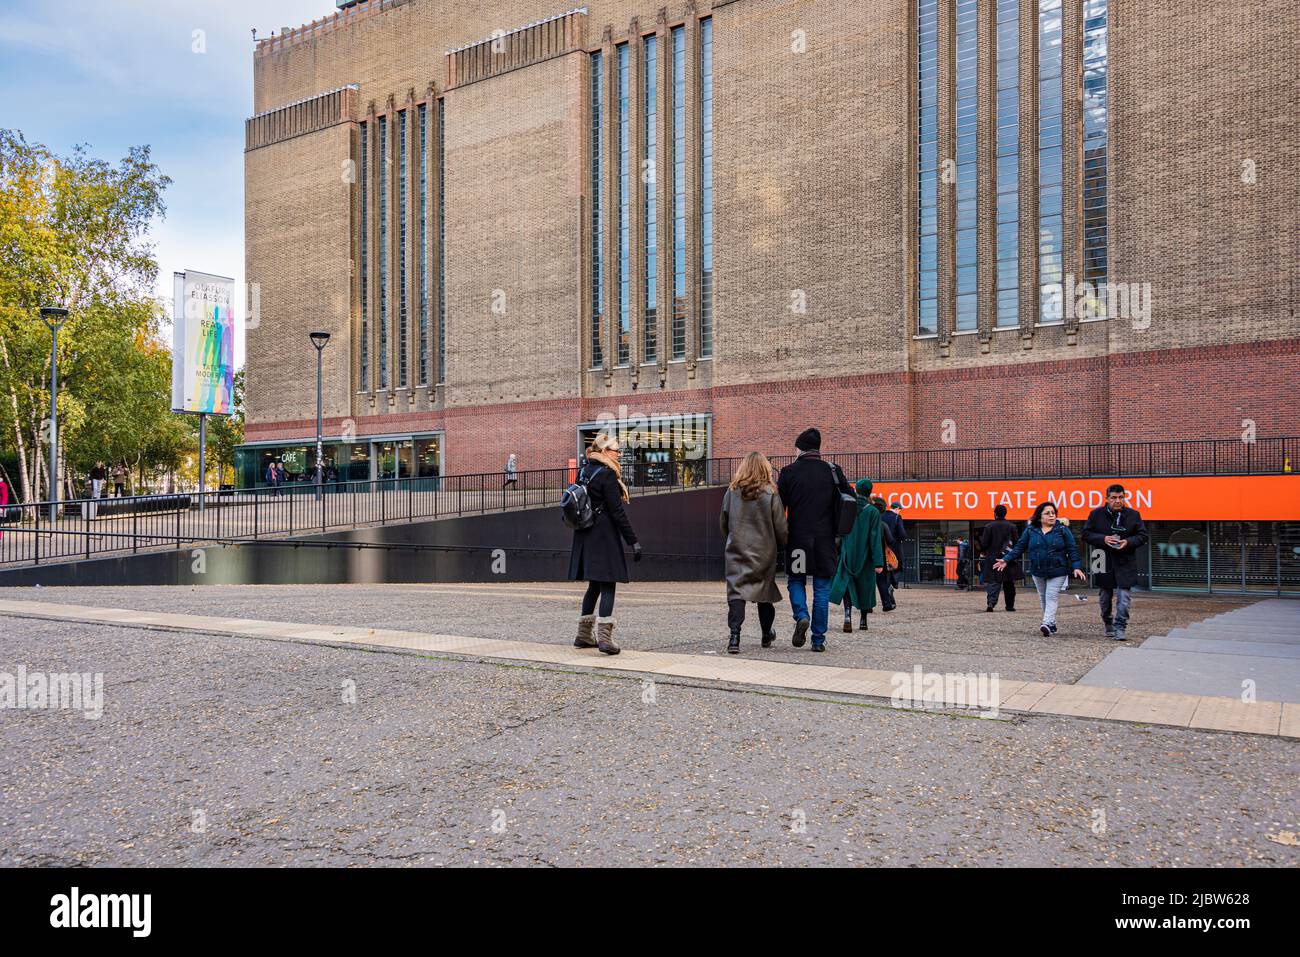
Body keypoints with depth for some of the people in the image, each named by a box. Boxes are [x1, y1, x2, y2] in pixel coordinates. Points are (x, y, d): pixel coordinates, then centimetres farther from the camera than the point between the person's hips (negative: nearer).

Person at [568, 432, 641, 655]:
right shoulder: (607, 474, -13)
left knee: (595, 585, 17)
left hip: (585, 536, 8)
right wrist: (633, 541, -13)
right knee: (608, 584, -6)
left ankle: (584, 634, 22)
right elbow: (617, 511, -15)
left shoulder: (583, 471, 12)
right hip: (604, 536, -8)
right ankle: (604, 636, -13)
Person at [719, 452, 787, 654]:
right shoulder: (770, 493, -7)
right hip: (764, 551, 0)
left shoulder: (732, 491, -1)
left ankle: (735, 635, -20)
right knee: (764, 589, 16)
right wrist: (782, 545, 14)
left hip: (737, 550, 0)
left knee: (736, 591, -3)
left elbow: (723, 522, 8)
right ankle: (767, 635, 31)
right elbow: (780, 527, -5)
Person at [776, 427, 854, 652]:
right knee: (821, 588, 7)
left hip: (797, 538, -1)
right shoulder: (832, 471, 2)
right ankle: (818, 640, 8)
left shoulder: (789, 472, -2)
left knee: (795, 580, 16)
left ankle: (801, 616, -10)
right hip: (824, 539, 1)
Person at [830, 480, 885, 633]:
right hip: (865, 557, -1)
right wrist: (878, 562, -13)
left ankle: (848, 614, -22)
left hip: (848, 556, 1)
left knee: (847, 584, 2)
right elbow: (876, 538, -12)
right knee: (864, 588, 13)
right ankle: (863, 620, 23)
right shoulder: (873, 511, -8)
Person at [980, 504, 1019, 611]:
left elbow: (984, 544, -7)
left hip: (993, 559, -1)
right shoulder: (1011, 527, -1)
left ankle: (991, 602, -21)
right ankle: (1010, 605, 18)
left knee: (993, 582, -1)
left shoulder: (989, 526, -5)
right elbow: (1017, 543, 0)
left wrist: (983, 551, 14)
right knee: (1009, 584, 12)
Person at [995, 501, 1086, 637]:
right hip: (1037, 571, 3)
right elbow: (1019, 548, 7)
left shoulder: (1062, 530, 1)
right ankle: (1052, 625, 22)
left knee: (1052, 597, -12)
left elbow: (1072, 550, 0)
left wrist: (1076, 567, -11)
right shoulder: (1030, 530, 5)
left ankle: (1047, 624, -22)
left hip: (1057, 571, -3)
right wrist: (1006, 560, -2)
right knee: (1043, 599, 10)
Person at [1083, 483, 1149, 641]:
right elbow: (1086, 534, 1)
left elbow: (1142, 536, 5)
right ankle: (1108, 625, 30)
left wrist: (1128, 542, -14)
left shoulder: (1133, 515, 2)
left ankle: (1120, 628, -3)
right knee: (1104, 598, 12)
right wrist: (1103, 539, -15)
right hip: (1104, 562, 1)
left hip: (1125, 564, -1)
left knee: (1124, 597, -9)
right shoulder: (1096, 514, 0)